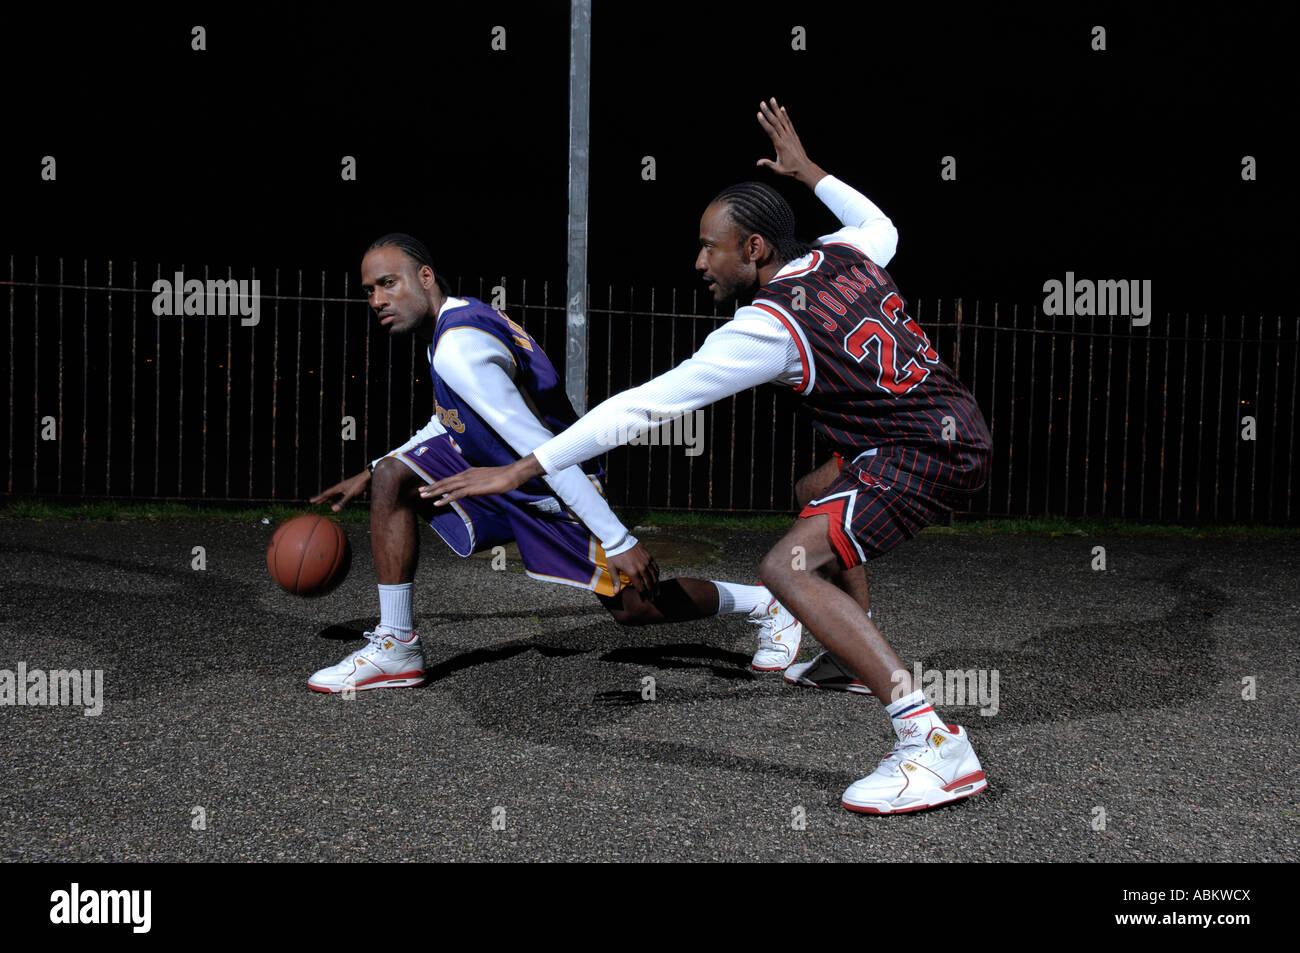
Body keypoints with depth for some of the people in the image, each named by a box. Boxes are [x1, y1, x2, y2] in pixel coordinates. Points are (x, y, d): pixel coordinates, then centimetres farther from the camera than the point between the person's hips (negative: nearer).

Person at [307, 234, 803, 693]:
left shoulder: (458, 347, -31)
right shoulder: (460, 318, 0)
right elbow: (451, 421, 20)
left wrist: (617, 541, -35)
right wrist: (367, 473, 18)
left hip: (554, 489, -8)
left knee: (635, 606, 3)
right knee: (391, 478, -8)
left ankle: (766, 605, 27)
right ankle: (396, 646, -4)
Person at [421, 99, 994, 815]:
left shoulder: (765, 328, -18)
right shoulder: (843, 255, 5)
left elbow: (643, 404, -19)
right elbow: (882, 225, 33)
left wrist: (519, 471, -16)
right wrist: (805, 170, 36)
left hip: (927, 456, -10)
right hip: (958, 428, 11)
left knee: (788, 565, -23)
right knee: (818, 494, 32)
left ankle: (934, 742, -30)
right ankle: (859, 657, 41)